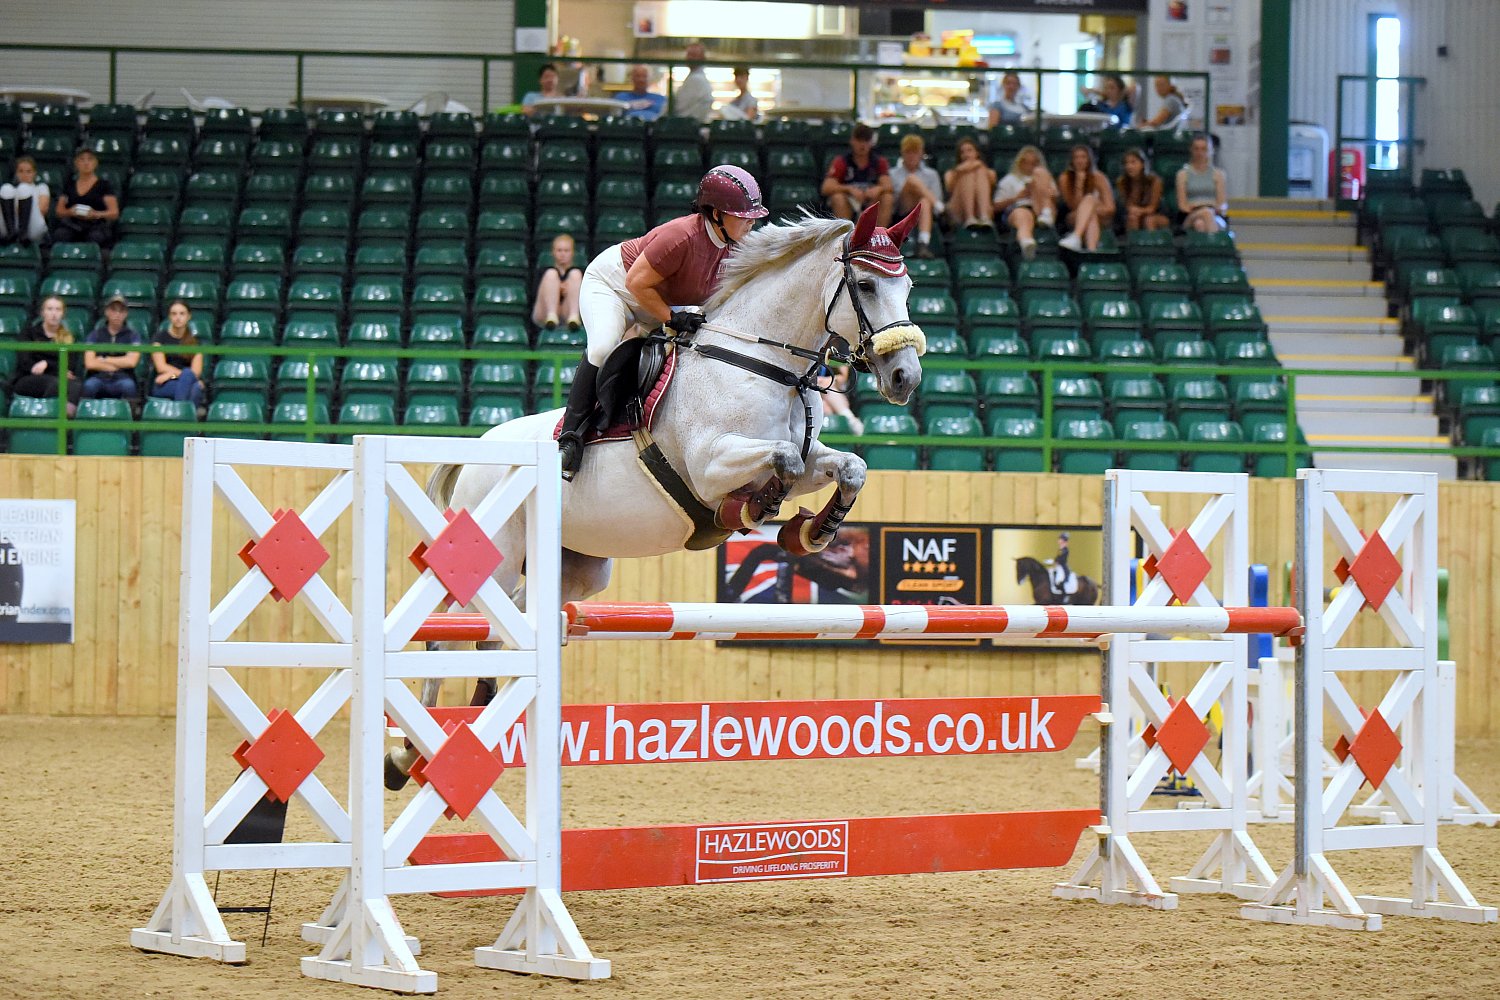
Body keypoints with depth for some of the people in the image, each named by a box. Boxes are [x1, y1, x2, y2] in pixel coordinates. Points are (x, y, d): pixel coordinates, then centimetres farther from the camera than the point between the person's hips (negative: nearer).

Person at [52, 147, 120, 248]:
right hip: (73, 226, 2)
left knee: (95, 237, -40)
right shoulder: (69, 185, 19)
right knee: (60, 235, -33)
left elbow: (114, 213, 2)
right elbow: (59, 212, 17)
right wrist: (70, 212, -8)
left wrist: (97, 214, -19)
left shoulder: (104, 185, 9)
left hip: (97, 225, -2)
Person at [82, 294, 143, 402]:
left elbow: (131, 361, -4)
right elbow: (89, 363, -2)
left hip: (122, 378, 0)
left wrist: (104, 360, 0)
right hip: (99, 378, 0)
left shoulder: (132, 335, 10)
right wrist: (118, 365, -2)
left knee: (128, 385, -36)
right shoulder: (96, 334, 11)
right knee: (89, 385, -35)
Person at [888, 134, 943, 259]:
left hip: (926, 212, 1)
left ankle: (923, 243, -57)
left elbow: (938, 199, 16)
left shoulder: (931, 174, 24)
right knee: (912, 179, -24)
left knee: (925, 202, -38)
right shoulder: (893, 174, 19)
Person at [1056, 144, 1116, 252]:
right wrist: (1079, 183, -22)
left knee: (1089, 199, -33)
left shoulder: (1098, 177, -8)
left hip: (1100, 217, 0)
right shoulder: (1065, 179, -8)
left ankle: (1075, 237, -59)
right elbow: (1074, 206, -14)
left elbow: (1110, 208, -10)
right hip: (1075, 219, 0)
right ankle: (1091, 249, -64)